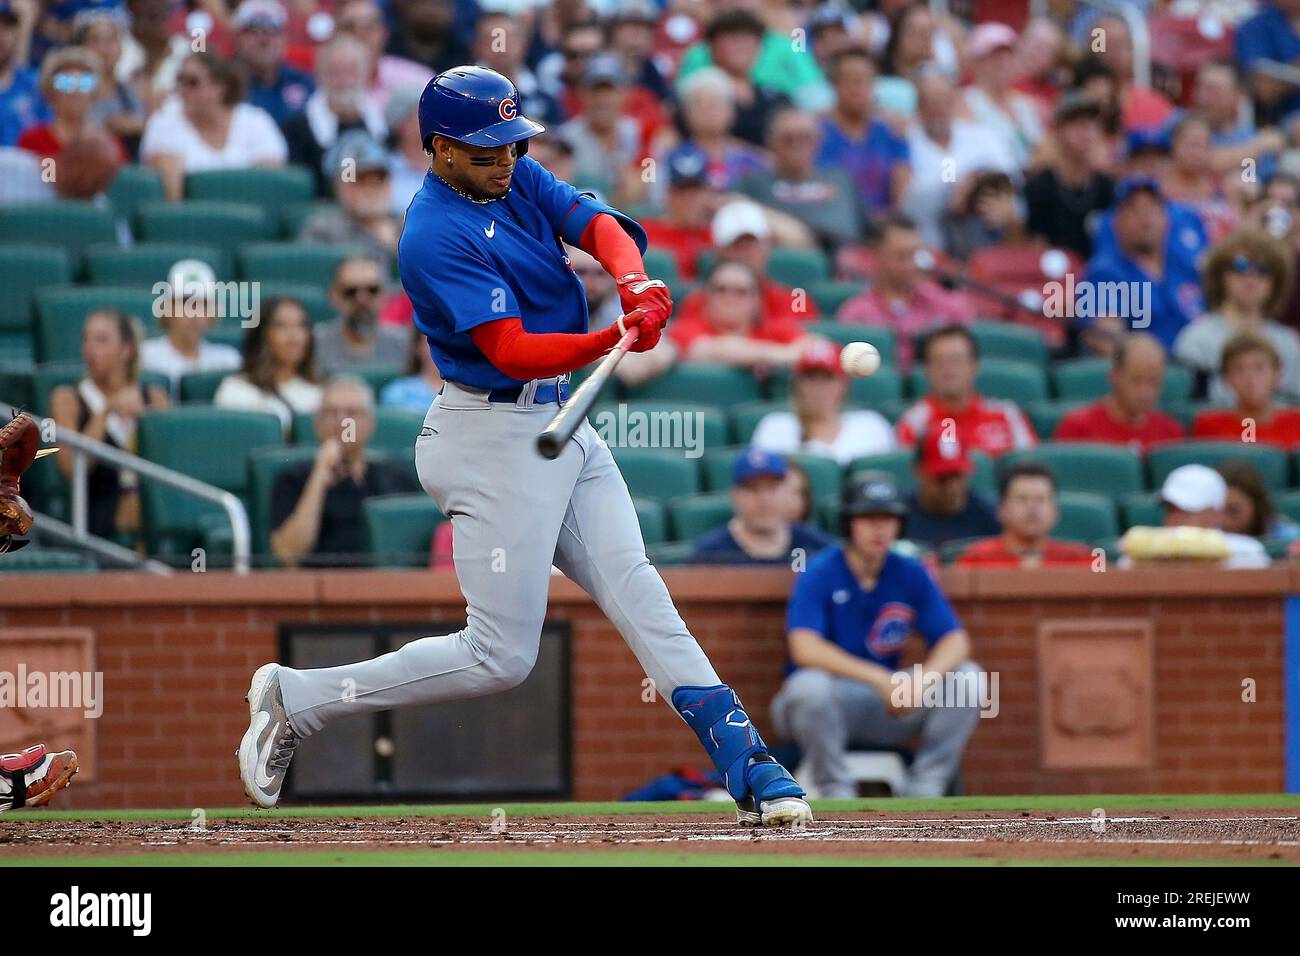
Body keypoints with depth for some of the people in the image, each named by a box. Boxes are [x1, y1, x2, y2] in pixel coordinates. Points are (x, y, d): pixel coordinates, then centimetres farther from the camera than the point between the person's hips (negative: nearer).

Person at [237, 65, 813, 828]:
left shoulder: (520, 181, 7)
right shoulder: (437, 237, -19)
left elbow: (596, 223, -6)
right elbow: (512, 351, -26)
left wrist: (635, 281, -28)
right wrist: (614, 341, -41)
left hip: (563, 422, 8)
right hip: (494, 435, -8)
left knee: (636, 592, 1)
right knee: (500, 658, -6)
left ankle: (751, 770, -3)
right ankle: (297, 699, 6)